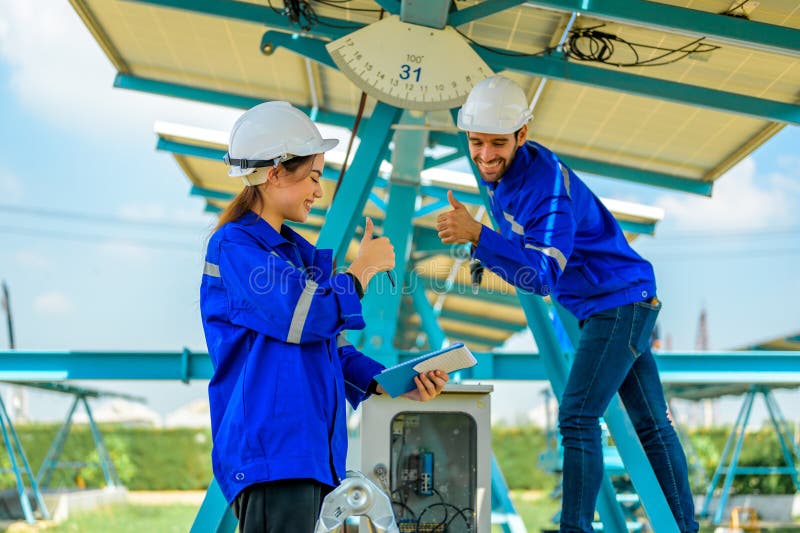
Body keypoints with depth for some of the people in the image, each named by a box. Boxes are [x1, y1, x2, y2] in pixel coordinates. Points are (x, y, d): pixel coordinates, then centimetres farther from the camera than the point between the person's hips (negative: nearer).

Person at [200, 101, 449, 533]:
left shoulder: (297, 251, 20)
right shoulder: (233, 246, -7)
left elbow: (333, 348, 20)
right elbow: (303, 318, -18)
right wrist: (362, 269, -3)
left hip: (312, 449, 9)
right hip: (270, 450, -9)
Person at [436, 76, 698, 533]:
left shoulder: (547, 183, -28)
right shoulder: (502, 170, 0)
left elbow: (543, 275, -39)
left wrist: (476, 236, -48)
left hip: (618, 303, -10)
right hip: (621, 304, 10)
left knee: (578, 418, -15)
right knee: (651, 423, 15)